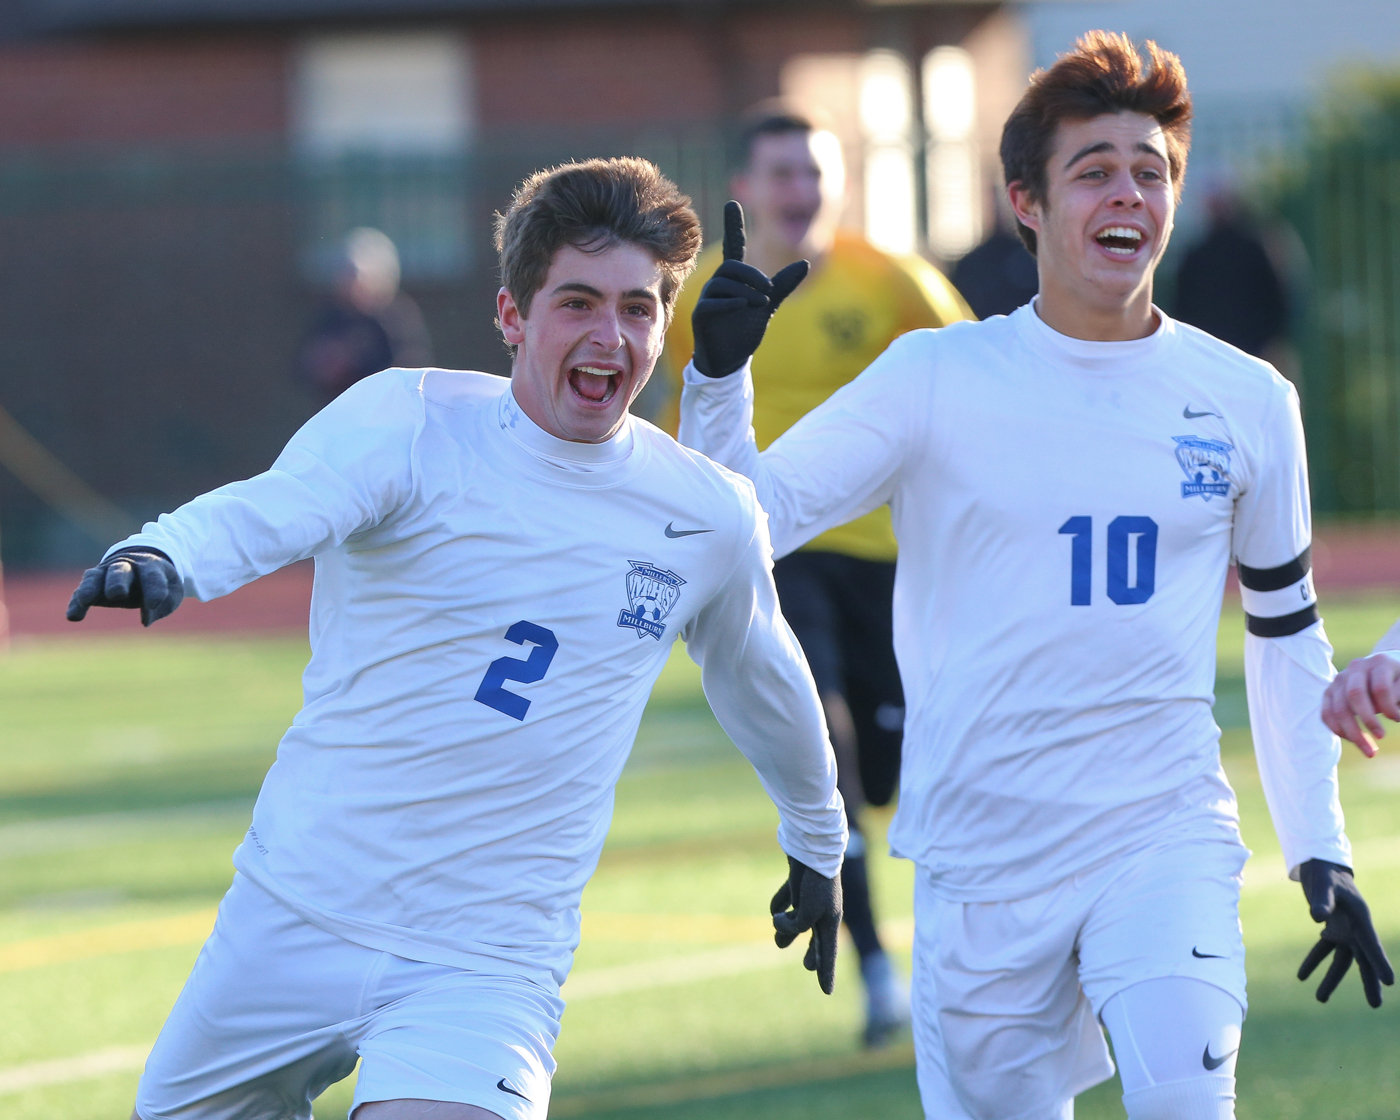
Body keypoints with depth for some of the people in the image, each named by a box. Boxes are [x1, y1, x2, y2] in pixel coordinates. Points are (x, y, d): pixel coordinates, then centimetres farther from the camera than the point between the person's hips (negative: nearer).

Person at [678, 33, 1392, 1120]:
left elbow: (1285, 630, 15)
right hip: (983, 854, 0)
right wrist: (718, 375, -20)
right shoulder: (937, 378, -1)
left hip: (1165, 833, 0)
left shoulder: (1247, 402, 5)